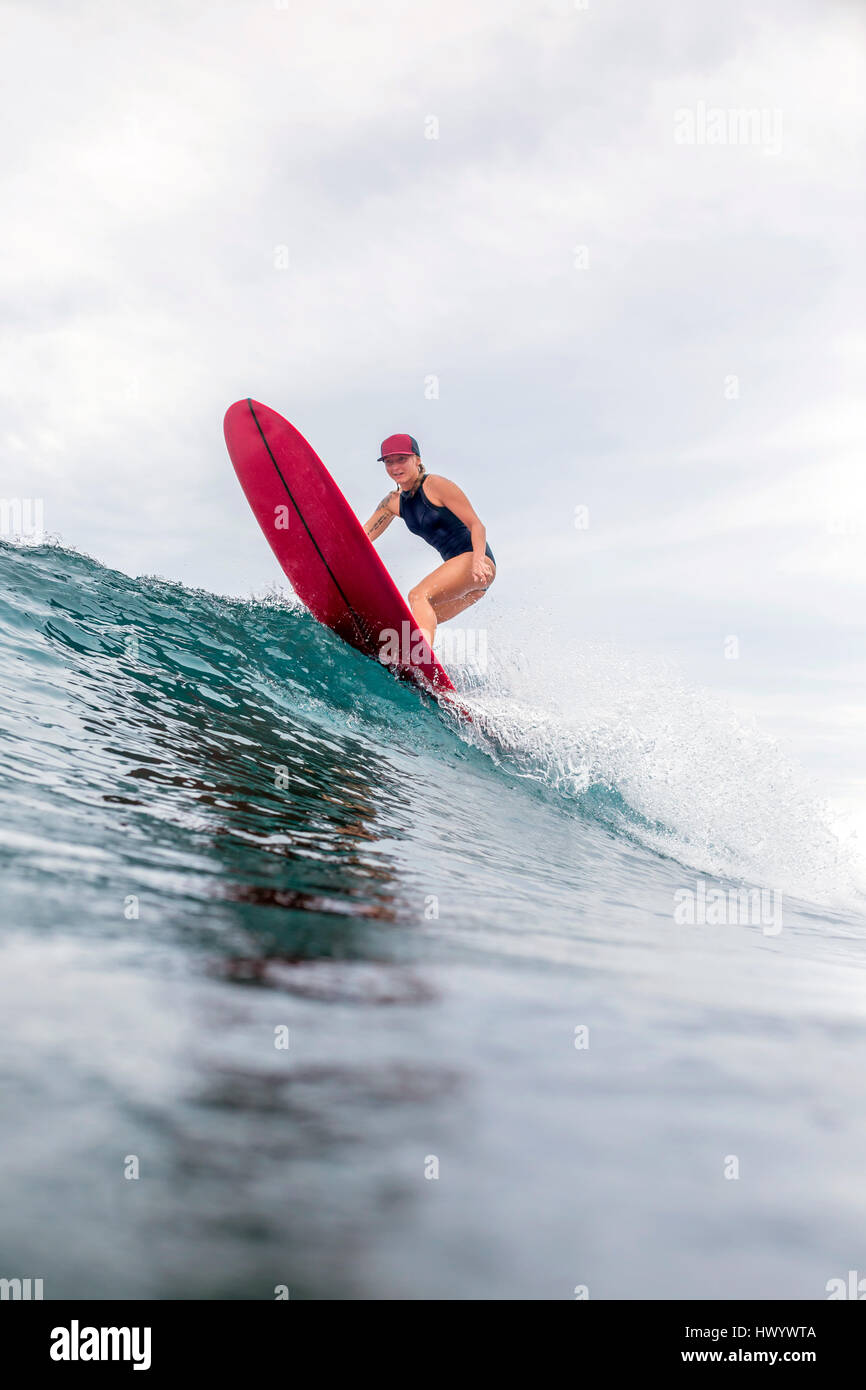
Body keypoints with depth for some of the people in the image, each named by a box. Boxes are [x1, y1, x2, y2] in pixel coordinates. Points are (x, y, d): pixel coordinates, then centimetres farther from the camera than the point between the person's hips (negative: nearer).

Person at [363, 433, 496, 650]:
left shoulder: (435, 485, -10)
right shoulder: (394, 502, 10)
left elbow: (476, 525, -14)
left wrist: (478, 560, -30)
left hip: (478, 564, -9)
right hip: (457, 569, 9)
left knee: (418, 594, -29)